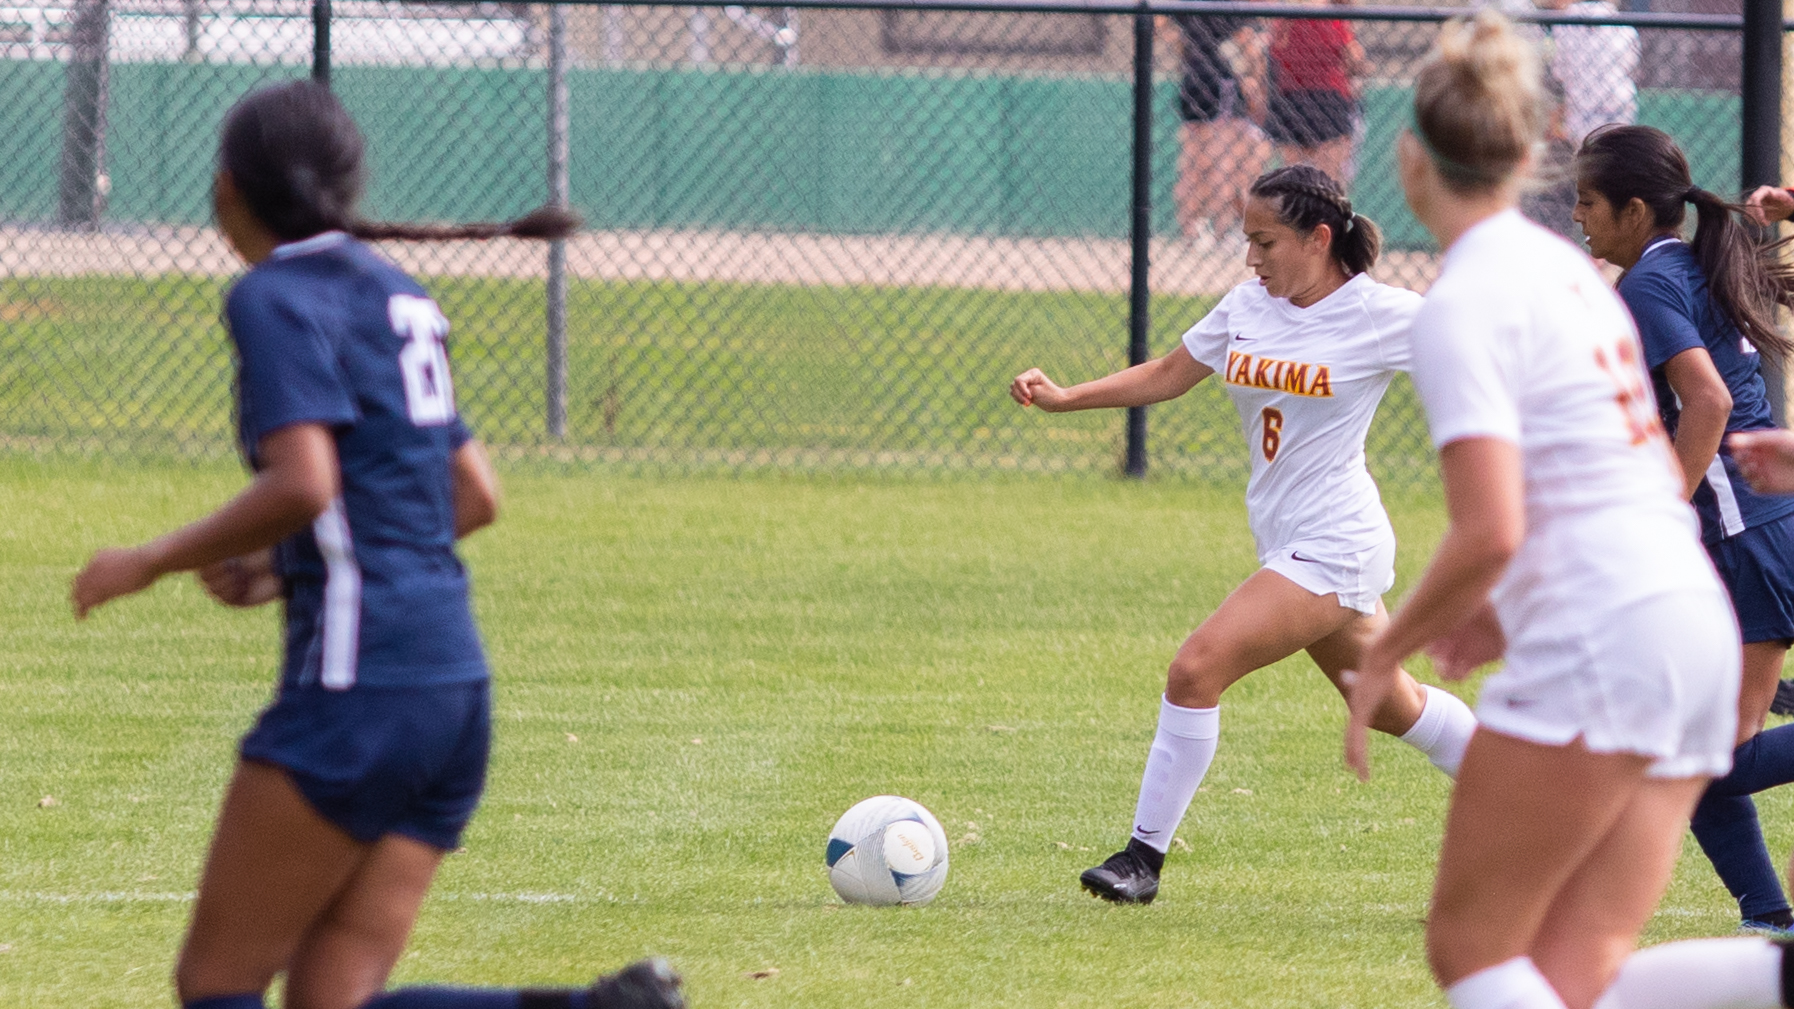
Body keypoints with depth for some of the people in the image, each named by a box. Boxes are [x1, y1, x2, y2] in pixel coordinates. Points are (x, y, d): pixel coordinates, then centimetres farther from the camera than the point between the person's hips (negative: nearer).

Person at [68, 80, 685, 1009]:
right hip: (454, 681, 8)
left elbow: (303, 484, -21)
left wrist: (152, 562, -9)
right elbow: (475, 497, 23)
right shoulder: (395, 296, 19)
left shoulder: (276, 298, -7)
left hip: (356, 686, -8)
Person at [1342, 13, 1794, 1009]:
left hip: (1598, 645, -8)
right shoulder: (1566, 266, 18)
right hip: (1699, 632, 8)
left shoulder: (1461, 310, -9)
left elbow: (1489, 533, -18)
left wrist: (1383, 657, -4)